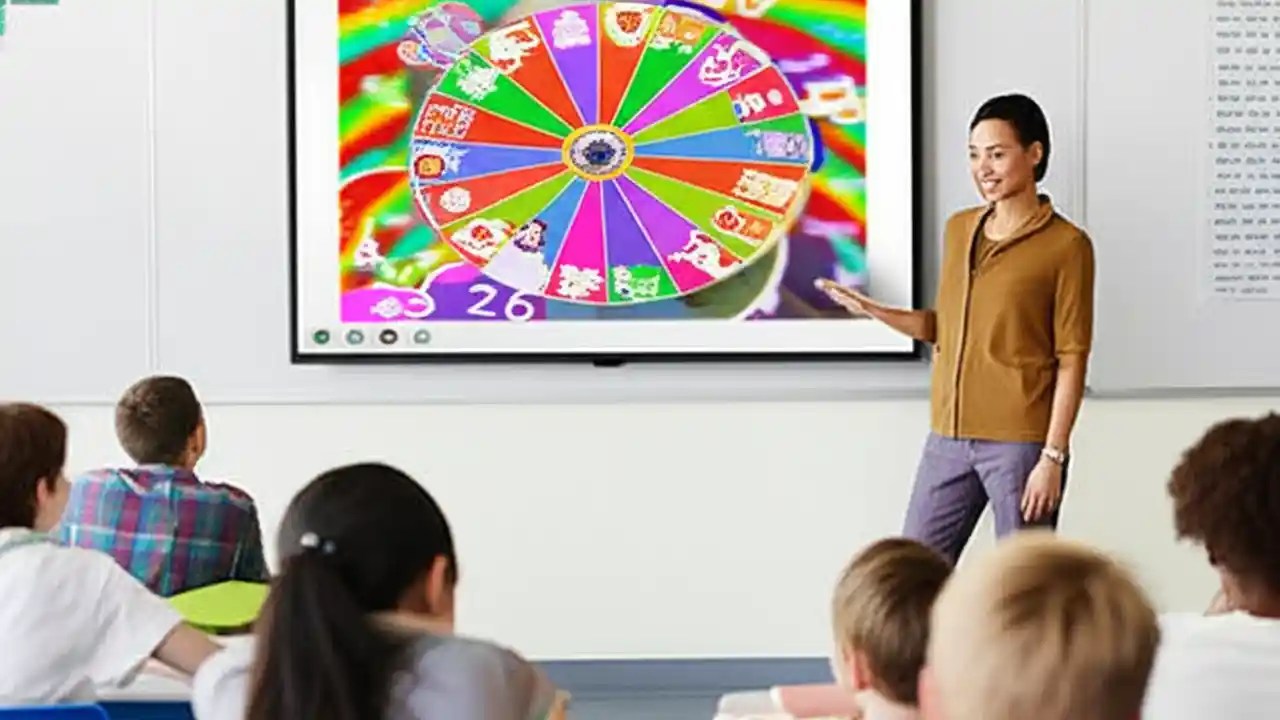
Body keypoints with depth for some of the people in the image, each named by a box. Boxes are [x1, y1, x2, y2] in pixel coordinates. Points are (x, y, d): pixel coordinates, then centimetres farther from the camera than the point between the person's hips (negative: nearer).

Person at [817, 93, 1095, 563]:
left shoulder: (1065, 245, -7)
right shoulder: (958, 230, 11)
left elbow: (1072, 360, -9)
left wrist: (1053, 457, -13)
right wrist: (873, 311, 6)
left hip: (1021, 444, -6)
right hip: (947, 439, 6)